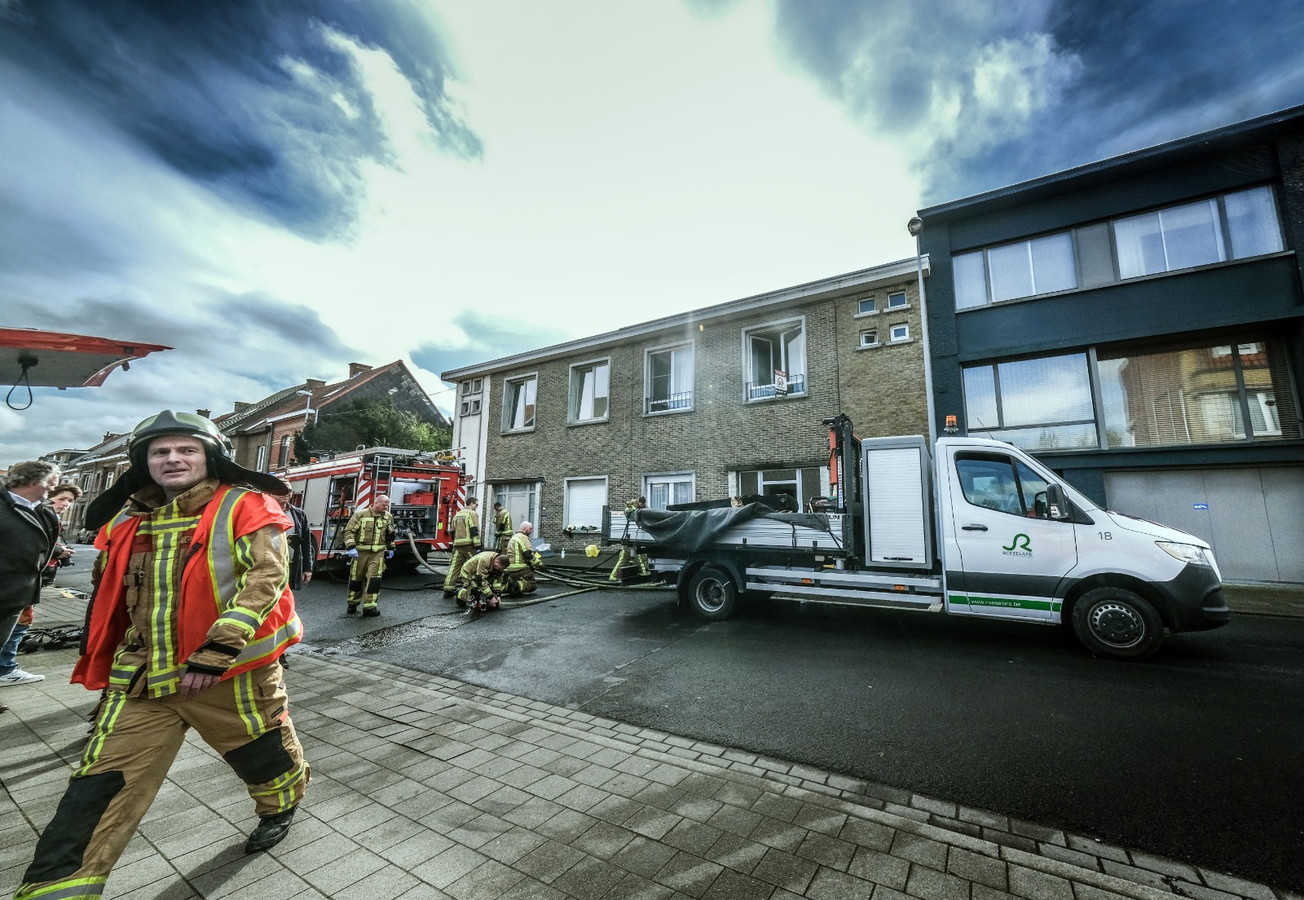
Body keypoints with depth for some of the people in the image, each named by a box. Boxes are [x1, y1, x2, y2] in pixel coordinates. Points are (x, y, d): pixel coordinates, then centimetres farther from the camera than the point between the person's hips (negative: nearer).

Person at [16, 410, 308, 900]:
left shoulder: (244, 507, -10)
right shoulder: (129, 519, 10)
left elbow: (267, 577, -21)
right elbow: (109, 595, 22)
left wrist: (217, 651, -26)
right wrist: (103, 664, 22)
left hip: (234, 671, -4)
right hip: (142, 677, 5)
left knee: (264, 754, 14)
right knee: (96, 792, 3)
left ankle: (279, 808, 43)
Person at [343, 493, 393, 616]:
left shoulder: (388, 517, 6)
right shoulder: (360, 514, -6)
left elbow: (390, 535, 19)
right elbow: (349, 531, -6)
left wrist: (390, 549, 21)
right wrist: (351, 548, -14)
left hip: (378, 553, 1)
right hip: (360, 552, -1)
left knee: (374, 579, -8)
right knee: (356, 578, 11)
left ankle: (370, 606, -2)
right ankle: (352, 604, 29)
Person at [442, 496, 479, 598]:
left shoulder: (457, 514, 21)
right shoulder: (472, 514, -4)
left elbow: (453, 531, 25)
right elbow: (474, 531, -13)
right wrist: (478, 545, -14)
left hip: (457, 545, 7)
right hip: (469, 545, -7)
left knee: (454, 567, 3)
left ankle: (448, 590, 0)